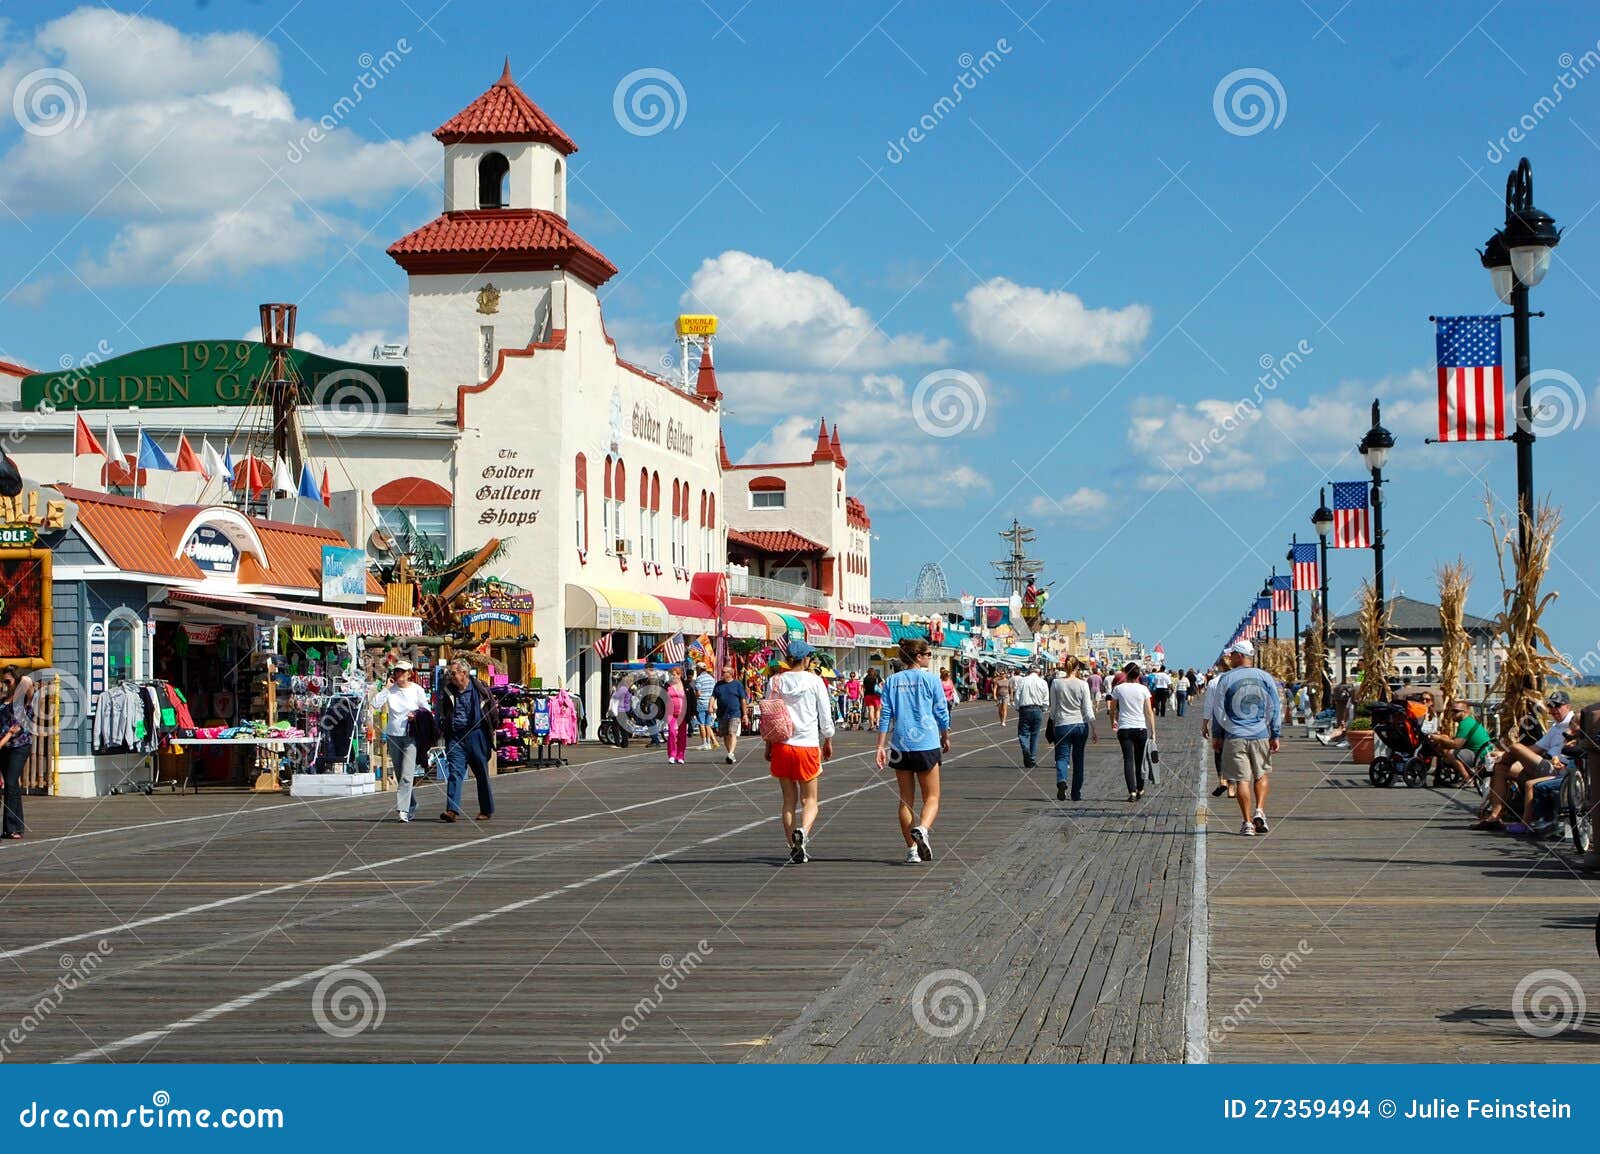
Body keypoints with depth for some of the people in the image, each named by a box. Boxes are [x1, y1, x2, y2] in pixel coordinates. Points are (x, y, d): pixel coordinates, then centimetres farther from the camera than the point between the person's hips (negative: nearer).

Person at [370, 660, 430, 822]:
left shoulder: (417, 690, 0)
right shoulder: (390, 689, 2)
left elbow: (426, 711, 10)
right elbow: (376, 705, -10)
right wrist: (386, 687, -9)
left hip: (411, 736, -3)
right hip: (393, 736, 3)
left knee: (407, 775, -15)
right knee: (400, 776, 10)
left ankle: (404, 809, -20)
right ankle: (412, 807, 25)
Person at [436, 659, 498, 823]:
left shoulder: (479, 688, -2)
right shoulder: (446, 691, 5)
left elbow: (492, 708, 9)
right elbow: (440, 713, 15)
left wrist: (493, 728, 11)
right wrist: (441, 732, 7)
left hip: (476, 736, -1)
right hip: (455, 738, 1)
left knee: (482, 774, 8)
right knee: (454, 772, -11)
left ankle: (487, 810, 20)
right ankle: (452, 809, -18)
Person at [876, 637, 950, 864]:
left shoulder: (892, 681, 5)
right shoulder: (930, 679, -3)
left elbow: (885, 715, 2)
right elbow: (942, 712, 1)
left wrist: (881, 746, 4)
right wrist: (946, 738, 17)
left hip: (900, 746, 3)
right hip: (927, 744, -3)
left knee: (906, 800, 11)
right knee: (932, 797, 4)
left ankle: (912, 850, 9)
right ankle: (922, 829, -26)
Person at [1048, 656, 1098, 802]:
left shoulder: (1056, 683, -2)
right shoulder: (1083, 684, -4)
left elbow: (1053, 708, 4)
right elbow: (1088, 709, -4)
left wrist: (1053, 723, 18)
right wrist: (1094, 729, 2)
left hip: (1062, 725, 0)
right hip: (1080, 724, 0)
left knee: (1062, 756, 1)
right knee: (1078, 759, 11)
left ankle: (1061, 781, -30)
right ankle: (1077, 794, 15)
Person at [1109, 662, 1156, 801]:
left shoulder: (1118, 688, -1)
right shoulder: (1143, 689, -2)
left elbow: (1113, 709, 9)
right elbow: (1149, 711, -3)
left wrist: (1113, 722, 28)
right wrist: (1153, 731, 3)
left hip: (1124, 728, -1)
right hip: (1141, 728, 1)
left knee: (1128, 760, -3)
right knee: (1140, 760, 14)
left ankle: (1132, 791, -16)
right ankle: (1140, 790, 23)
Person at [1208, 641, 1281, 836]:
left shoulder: (1226, 679, -2)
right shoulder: (1265, 678, 3)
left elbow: (1218, 710, 1)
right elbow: (1275, 709, 5)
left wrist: (1217, 736, 10)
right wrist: (1275, 736, 10)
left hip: (1234, 737, -2)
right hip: (1261, 736, 2)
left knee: (1242, 779, 1)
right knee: (1261, 775, 18)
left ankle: (1247, 822, -1)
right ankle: (1259, 811, 1)